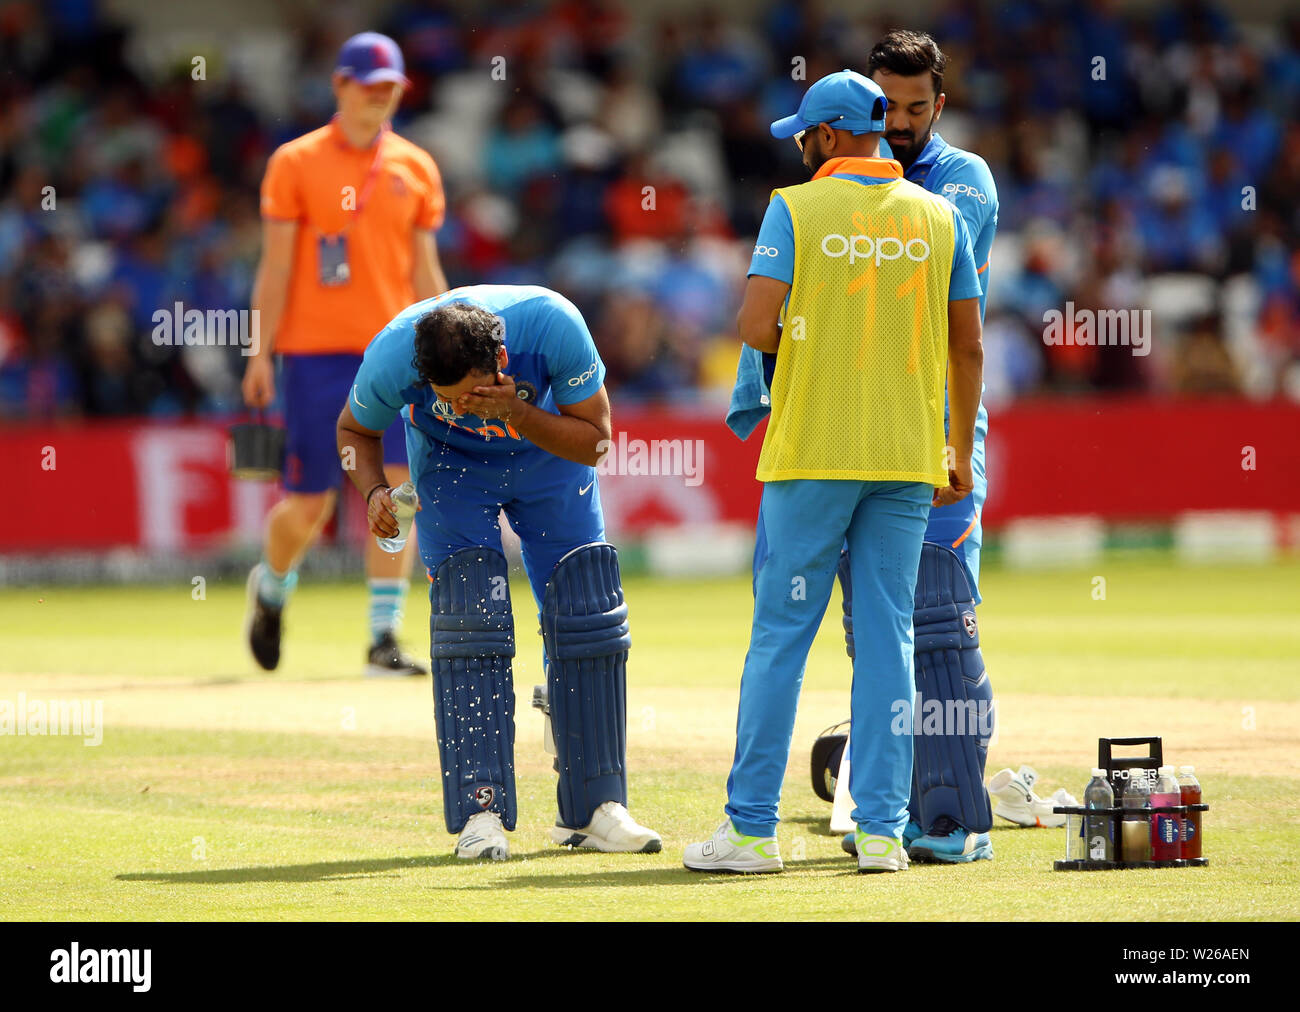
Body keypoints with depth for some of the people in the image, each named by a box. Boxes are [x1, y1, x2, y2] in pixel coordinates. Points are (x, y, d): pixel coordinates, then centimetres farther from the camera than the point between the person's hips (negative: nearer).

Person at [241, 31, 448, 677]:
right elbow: (275, 267, -2)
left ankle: (384, 637, -3)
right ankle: (271, 588, 30)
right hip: (314, 352, -3)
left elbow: (425, 272, 12)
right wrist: (260, 354, -7)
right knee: (310, 504, -1)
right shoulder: (295, 163, 0)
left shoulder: (416, 168, 9)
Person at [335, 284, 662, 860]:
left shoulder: (553, 326, -37)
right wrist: (374, 490, -28)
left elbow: (594, 441, -23)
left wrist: (512, 412, -39)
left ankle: (593, 805, 3)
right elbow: (355, 429, -9)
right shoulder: (392, 358, -33)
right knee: (470, 617, -15)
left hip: (548, 453, 1)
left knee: (584, 613, -5)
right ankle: (480, 811, -15)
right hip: (451, 466, -1)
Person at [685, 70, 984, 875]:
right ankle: (882, 830, 4)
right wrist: (960, 455, 16)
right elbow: (968, 347, 7)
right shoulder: (940, 217, 6)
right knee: (888, 640, 7)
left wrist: (800, 343, 10)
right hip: (908, 458, 3)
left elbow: (756, 326, -13)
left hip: (812, 454, -3)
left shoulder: (796, 209, -4)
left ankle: (752, 829, 2)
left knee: (780, 635, 2)